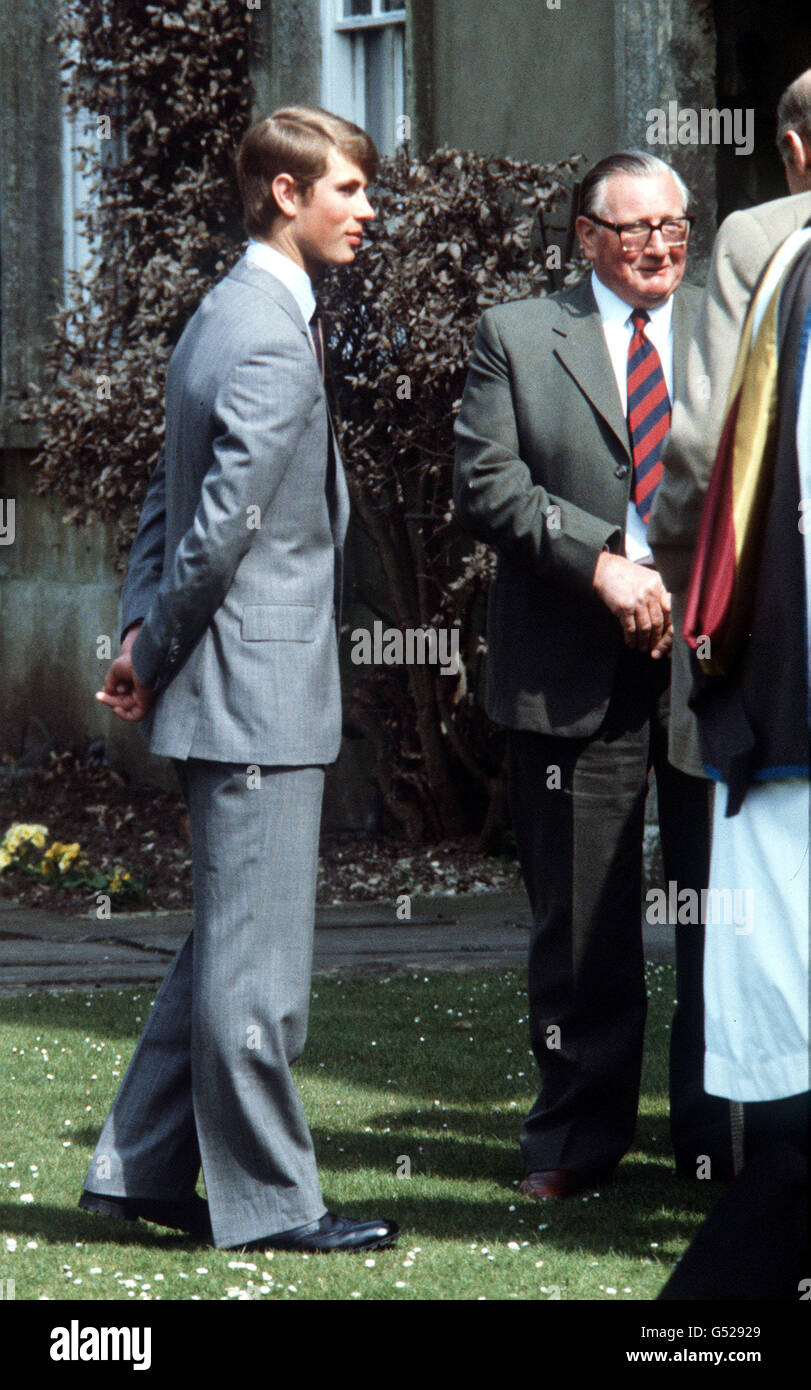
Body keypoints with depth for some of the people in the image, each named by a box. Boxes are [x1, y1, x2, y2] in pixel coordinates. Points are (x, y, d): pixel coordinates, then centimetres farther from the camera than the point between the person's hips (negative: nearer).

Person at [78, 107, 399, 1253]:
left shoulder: (227, 316, 15)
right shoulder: (273, 343, -18)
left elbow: (171, 502, 18)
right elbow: (219, 526, -21)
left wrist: (145, 635, 9)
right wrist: (154, 657, -10)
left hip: (232, 689, 10)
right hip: (258, 695, -10)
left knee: (229, 943, 17)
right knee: (257, 956, -2)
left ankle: (142, 1170, 21)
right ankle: (268, 1200, 5)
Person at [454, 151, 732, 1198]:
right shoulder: (515, 338, 7)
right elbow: (486, 485, -2)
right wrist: (603, 562, -14)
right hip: (575, 671, -1)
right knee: (580, 922, 5)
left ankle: (718, 1131, 12)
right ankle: (579, 1136, 16)